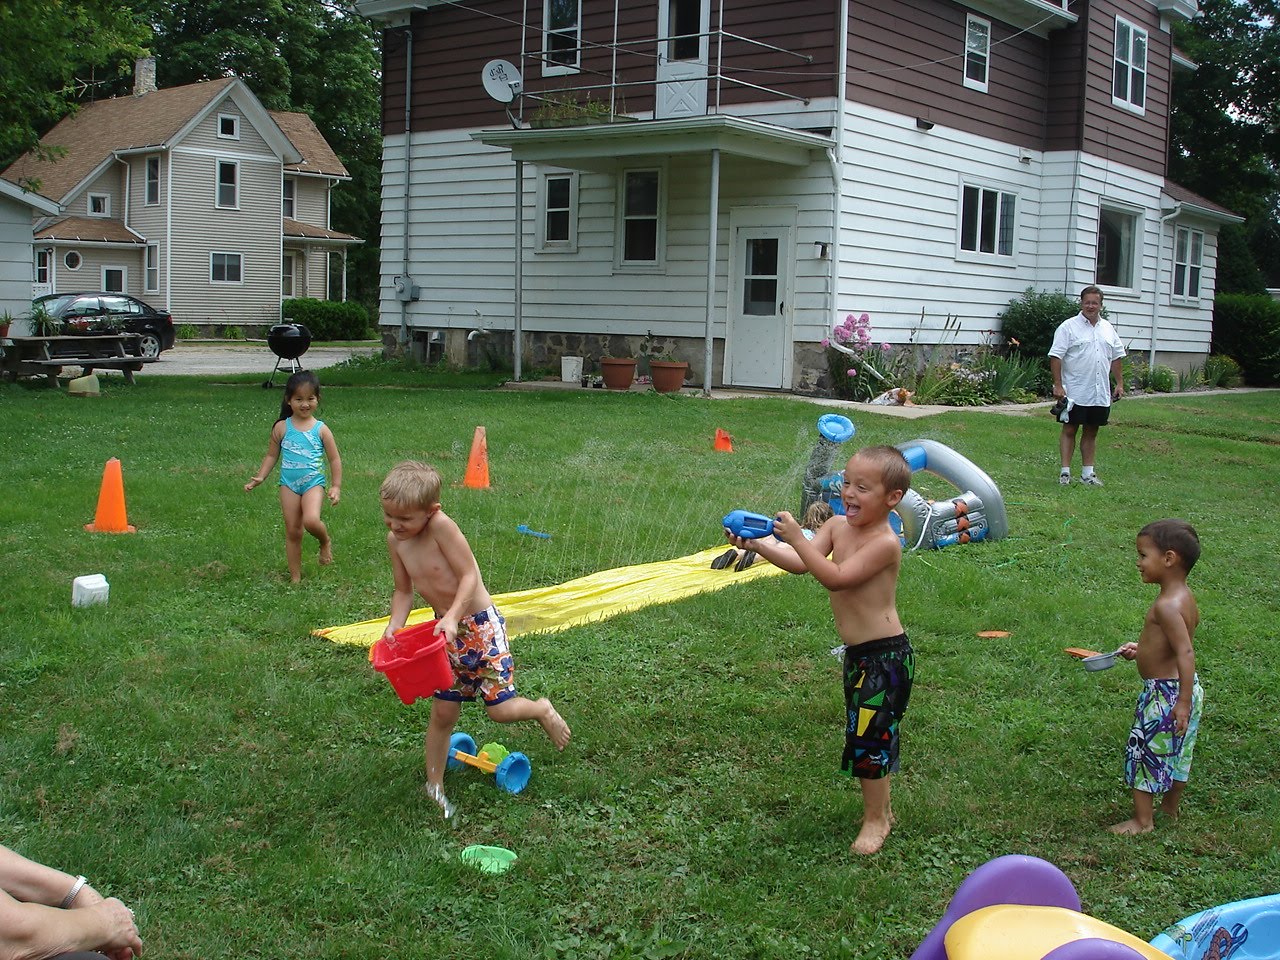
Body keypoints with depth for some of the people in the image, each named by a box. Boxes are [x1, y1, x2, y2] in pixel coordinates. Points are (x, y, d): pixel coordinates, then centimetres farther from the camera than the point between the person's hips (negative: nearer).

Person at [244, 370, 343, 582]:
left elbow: (334, 459, 4)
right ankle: (295, 577, 16)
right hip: (289, 484, 2)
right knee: (292, 531, 5)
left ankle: (325, 542, 8)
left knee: (311, 520, -26)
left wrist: (336, 486, -1)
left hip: (314, 482, -2)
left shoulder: (321, 429, -1)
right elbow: (272, 455, 10)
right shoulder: (282, 428, 2)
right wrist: (259, 477, -1)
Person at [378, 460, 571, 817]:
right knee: (442, 713, 10)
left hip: (480, 626, -6)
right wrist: (394, 626, -12)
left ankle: (542, 710, 29)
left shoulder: (442, 527, -25)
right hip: (446, 632, 6)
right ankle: (434, 786, 25)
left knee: (500, 709, -4)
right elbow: (404, 590, 5)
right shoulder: (394, 540, -5)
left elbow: (469, 575, -24)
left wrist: (452, 617, -35)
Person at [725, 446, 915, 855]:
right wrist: (757, 544, -18)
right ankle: (880, 806, 33)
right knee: (867, 731, 18)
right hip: (858, 653, 9)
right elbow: (800, 563, -4)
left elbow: (835, 577, -28)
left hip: (884, 656, -9)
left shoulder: (884, 542, -21)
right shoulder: (838, 526, 3)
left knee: (869, 734, -2)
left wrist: (797, 538, -30)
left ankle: (876, 818, 14)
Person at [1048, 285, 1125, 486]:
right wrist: (1058, 385, -16)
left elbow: (1116, 358, 18)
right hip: (1075, 392, -5)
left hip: (1101, 393, 5)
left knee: (1091, 432, 9)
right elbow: (1056, 357, -10)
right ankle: (1065, 472, 2)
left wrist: (1119, 383, 12)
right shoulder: (1068, 327, -5)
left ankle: (1087, 473, 15)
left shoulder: (1108, 329, 13)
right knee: (1069, 430, -1)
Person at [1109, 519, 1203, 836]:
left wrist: (1183, 702, -31)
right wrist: (1144, 650, 17)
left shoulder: (1167, 606, -25)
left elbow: (1186, 653, -31)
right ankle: (1170, 809, 37)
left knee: (1144, 752, 5)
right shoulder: (1185, 598, 4)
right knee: (1177, 753, 22)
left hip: (1165, 693, -9)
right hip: (1184, 688, 9)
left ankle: (1143, 820, 15)